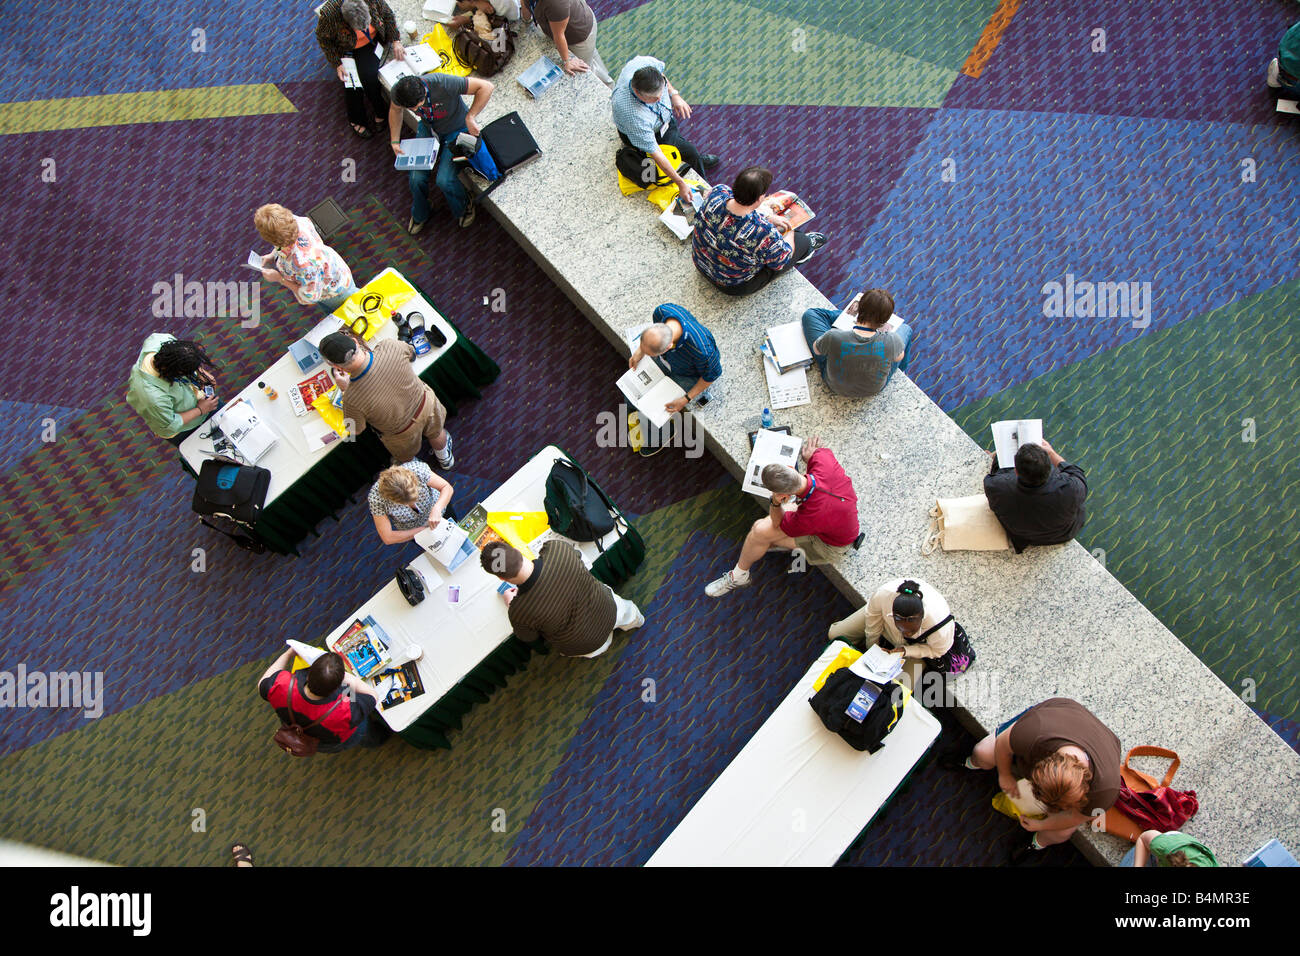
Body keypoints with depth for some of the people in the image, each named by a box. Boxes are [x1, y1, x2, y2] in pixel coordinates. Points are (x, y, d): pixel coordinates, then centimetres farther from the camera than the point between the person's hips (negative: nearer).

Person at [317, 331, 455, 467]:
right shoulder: (390, 346, -34)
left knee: (406, 459, 34)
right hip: (425, 403, 3)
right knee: (435, 433, 38)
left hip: (402, 434, -3)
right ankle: (445, 459, 68)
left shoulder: (352, 398, -40)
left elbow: (355, 430, -16)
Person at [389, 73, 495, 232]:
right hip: (428, 128, 4)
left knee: (444, 179, -19)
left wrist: (470, 117, -38)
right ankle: (420, 215, 27)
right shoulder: (398, 91, -25)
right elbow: (395, 110, 2)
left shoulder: (443, 84, -41)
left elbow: (487, 86, -37)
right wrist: (395, 142, -4)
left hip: (456, 130, -4)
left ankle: (463, 207, 17)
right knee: (416, 178, -7)